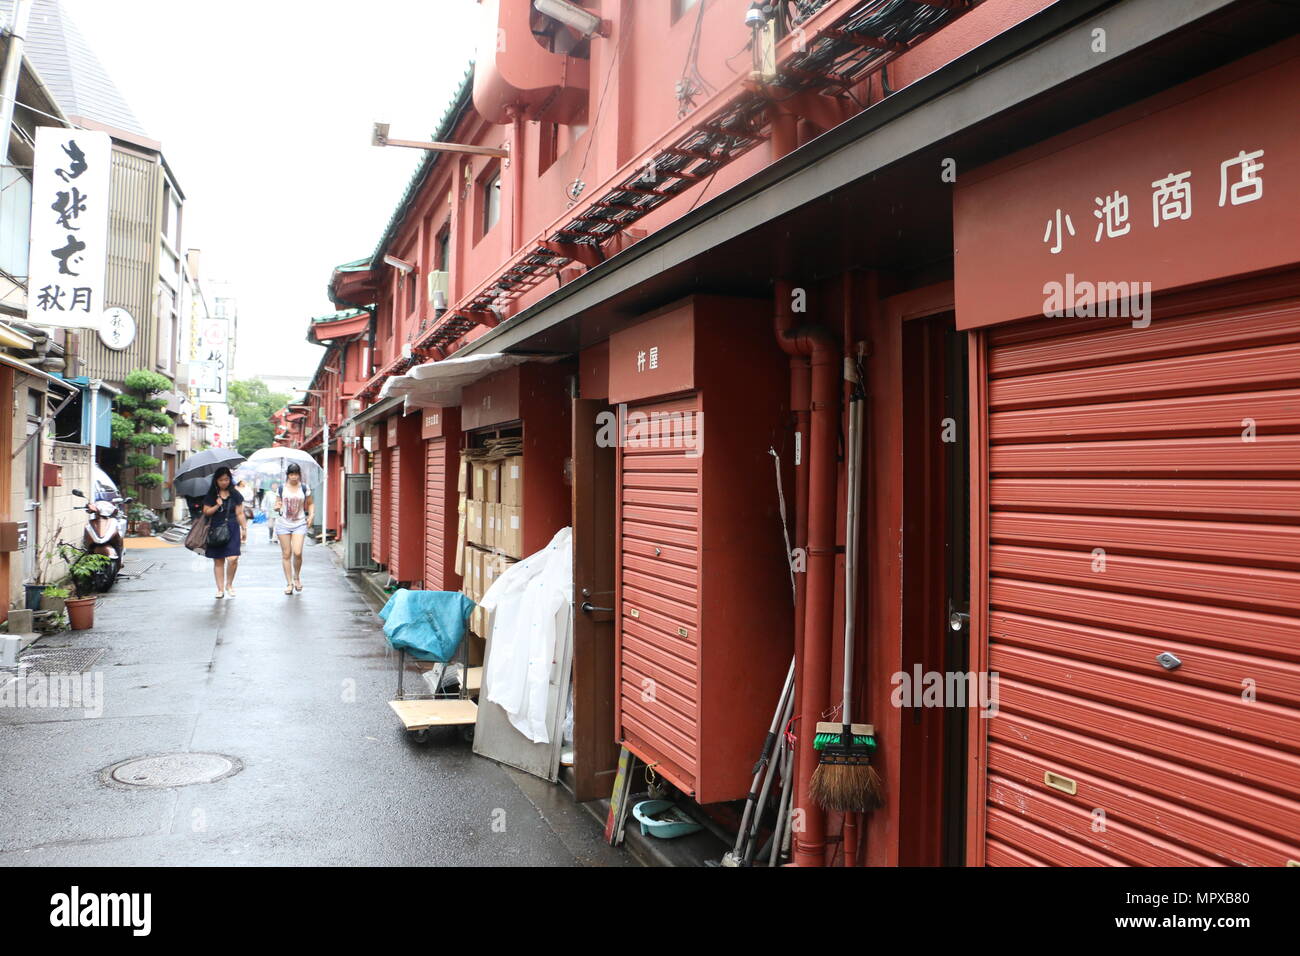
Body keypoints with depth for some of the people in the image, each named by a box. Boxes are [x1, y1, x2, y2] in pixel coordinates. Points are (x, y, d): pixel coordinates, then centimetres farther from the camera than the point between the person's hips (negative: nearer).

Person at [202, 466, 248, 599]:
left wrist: (244, 528, 4)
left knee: (233, 558, -14)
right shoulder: (211, 495, 5)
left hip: (232, 529, -1)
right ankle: (220, 589, 12)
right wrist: (217, 506, -12)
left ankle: (229, 584, 8)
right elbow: (206, 511, 4)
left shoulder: (235, 495, 6)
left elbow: (239, 513, 8)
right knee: (218, 561, 4)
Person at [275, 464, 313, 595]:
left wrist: (311, 515, -1)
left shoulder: (304, 488, 4)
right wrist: (277, 508, -4)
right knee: (286, 554, 2)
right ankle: (289, 583, 11)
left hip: (300, 524, -1)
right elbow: (279, 503, 18)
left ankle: (297, 577, 11)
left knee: (297, 553, -14)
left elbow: (311, 503, 15)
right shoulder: (281, 489, 6)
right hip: (283, 523, 1)